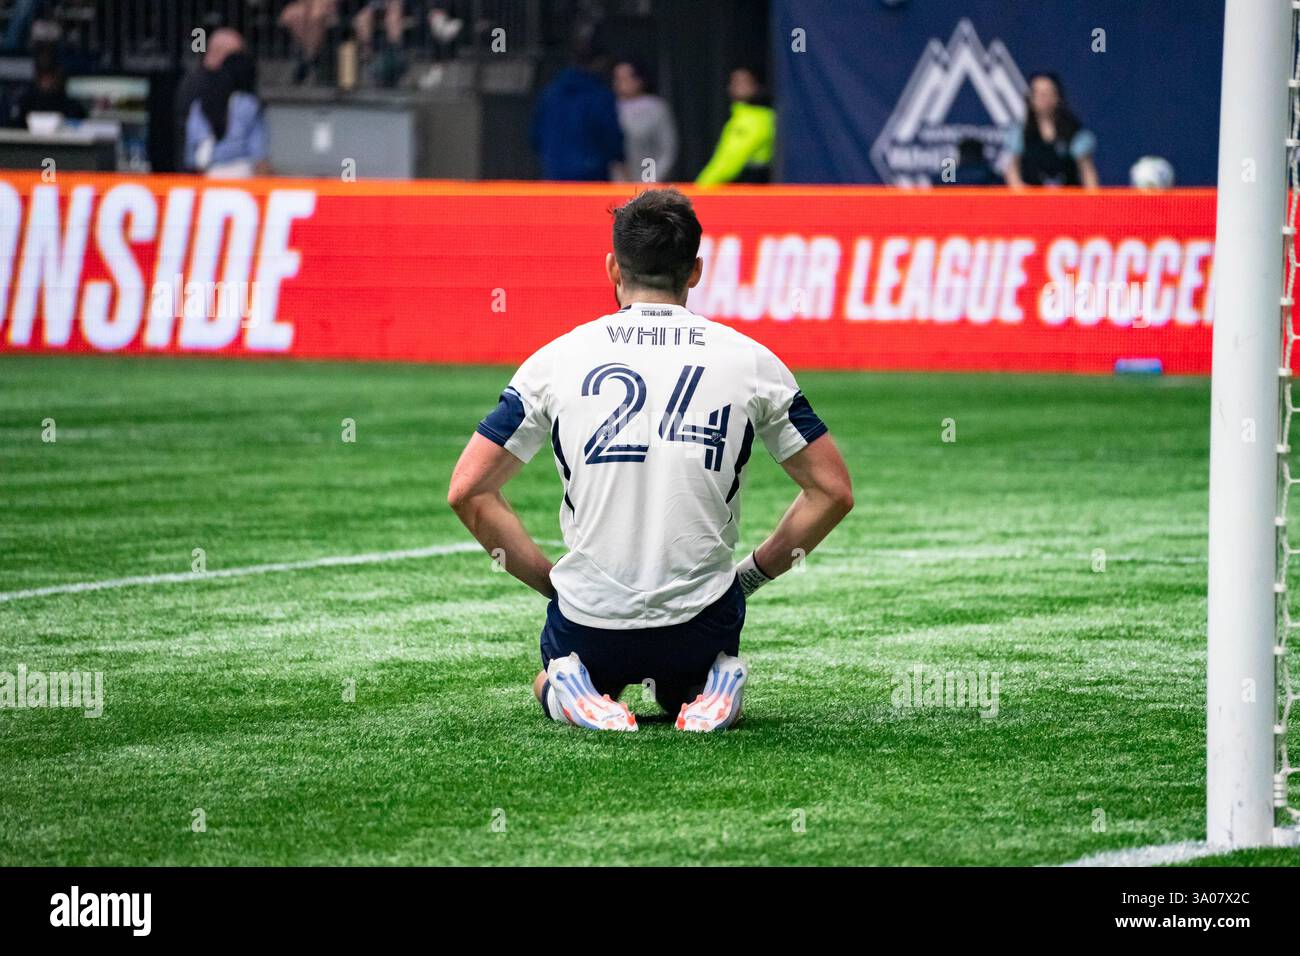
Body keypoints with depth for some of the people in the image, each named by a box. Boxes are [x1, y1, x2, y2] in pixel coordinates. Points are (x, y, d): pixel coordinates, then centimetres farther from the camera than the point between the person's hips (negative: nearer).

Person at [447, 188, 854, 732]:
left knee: (552, 685, 35)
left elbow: (467, 492, -1)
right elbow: (833, 491, 4)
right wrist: (752, 574, 13)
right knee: (687, 692, 35)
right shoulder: (750, 360, 1)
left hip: (588, 615, 0)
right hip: (702, 620, 0)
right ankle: (717, 688, -1)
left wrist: (549, 580, 9)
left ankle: (568, 690, -1)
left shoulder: (559, 357, 0)